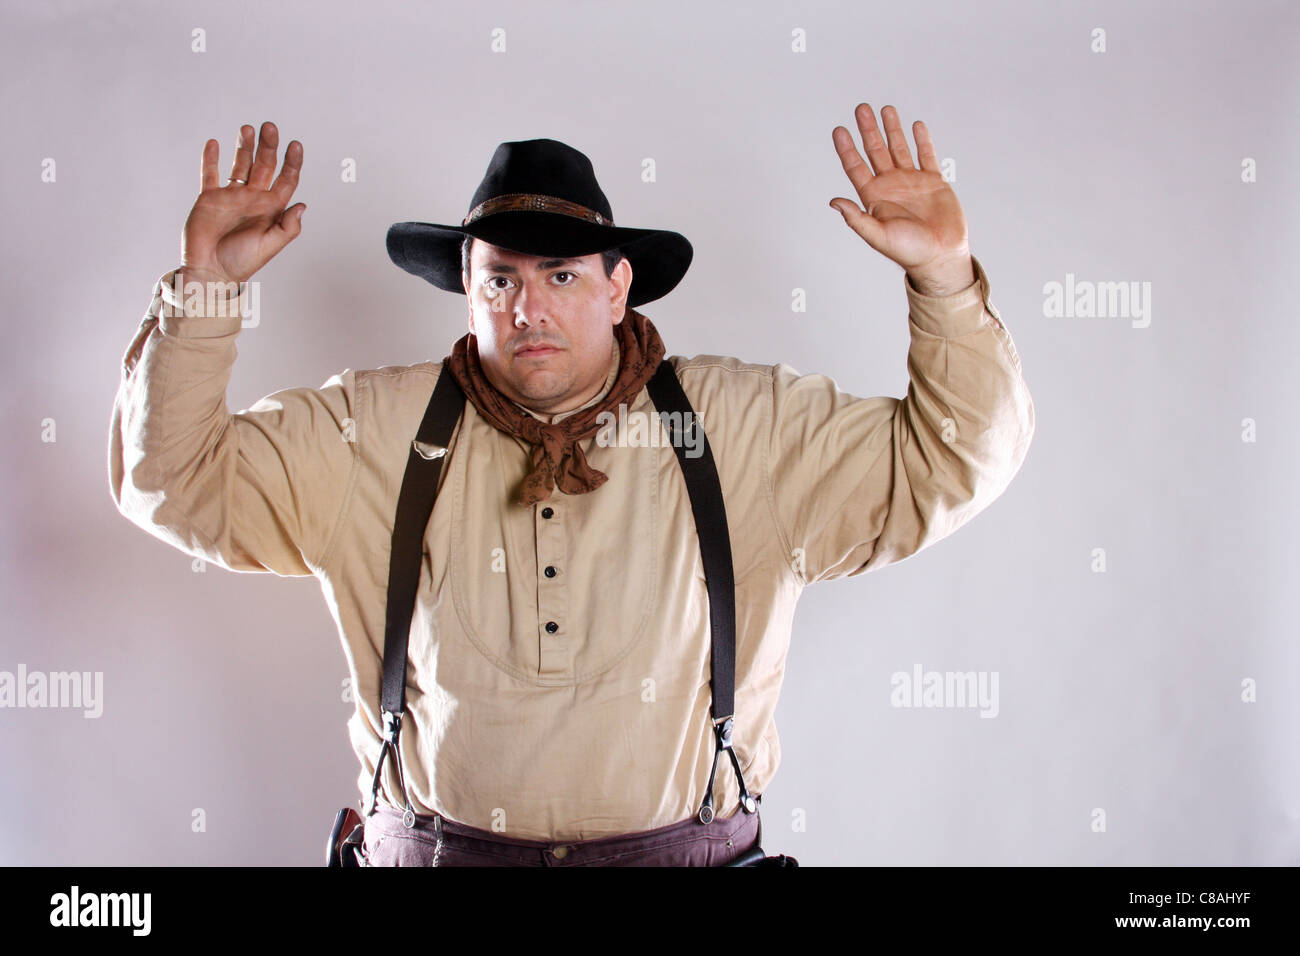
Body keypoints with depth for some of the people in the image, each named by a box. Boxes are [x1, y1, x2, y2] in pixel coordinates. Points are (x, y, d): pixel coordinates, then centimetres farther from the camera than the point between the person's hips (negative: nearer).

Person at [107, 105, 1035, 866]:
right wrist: (204, 284, -5)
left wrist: (945, 274, -8)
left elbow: (951, 462, 5)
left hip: (686, 846, 1)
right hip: (436, 845, 0)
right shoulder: (374, 430, 4)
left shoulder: (747, 425, 3)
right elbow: (174, 482, 6)